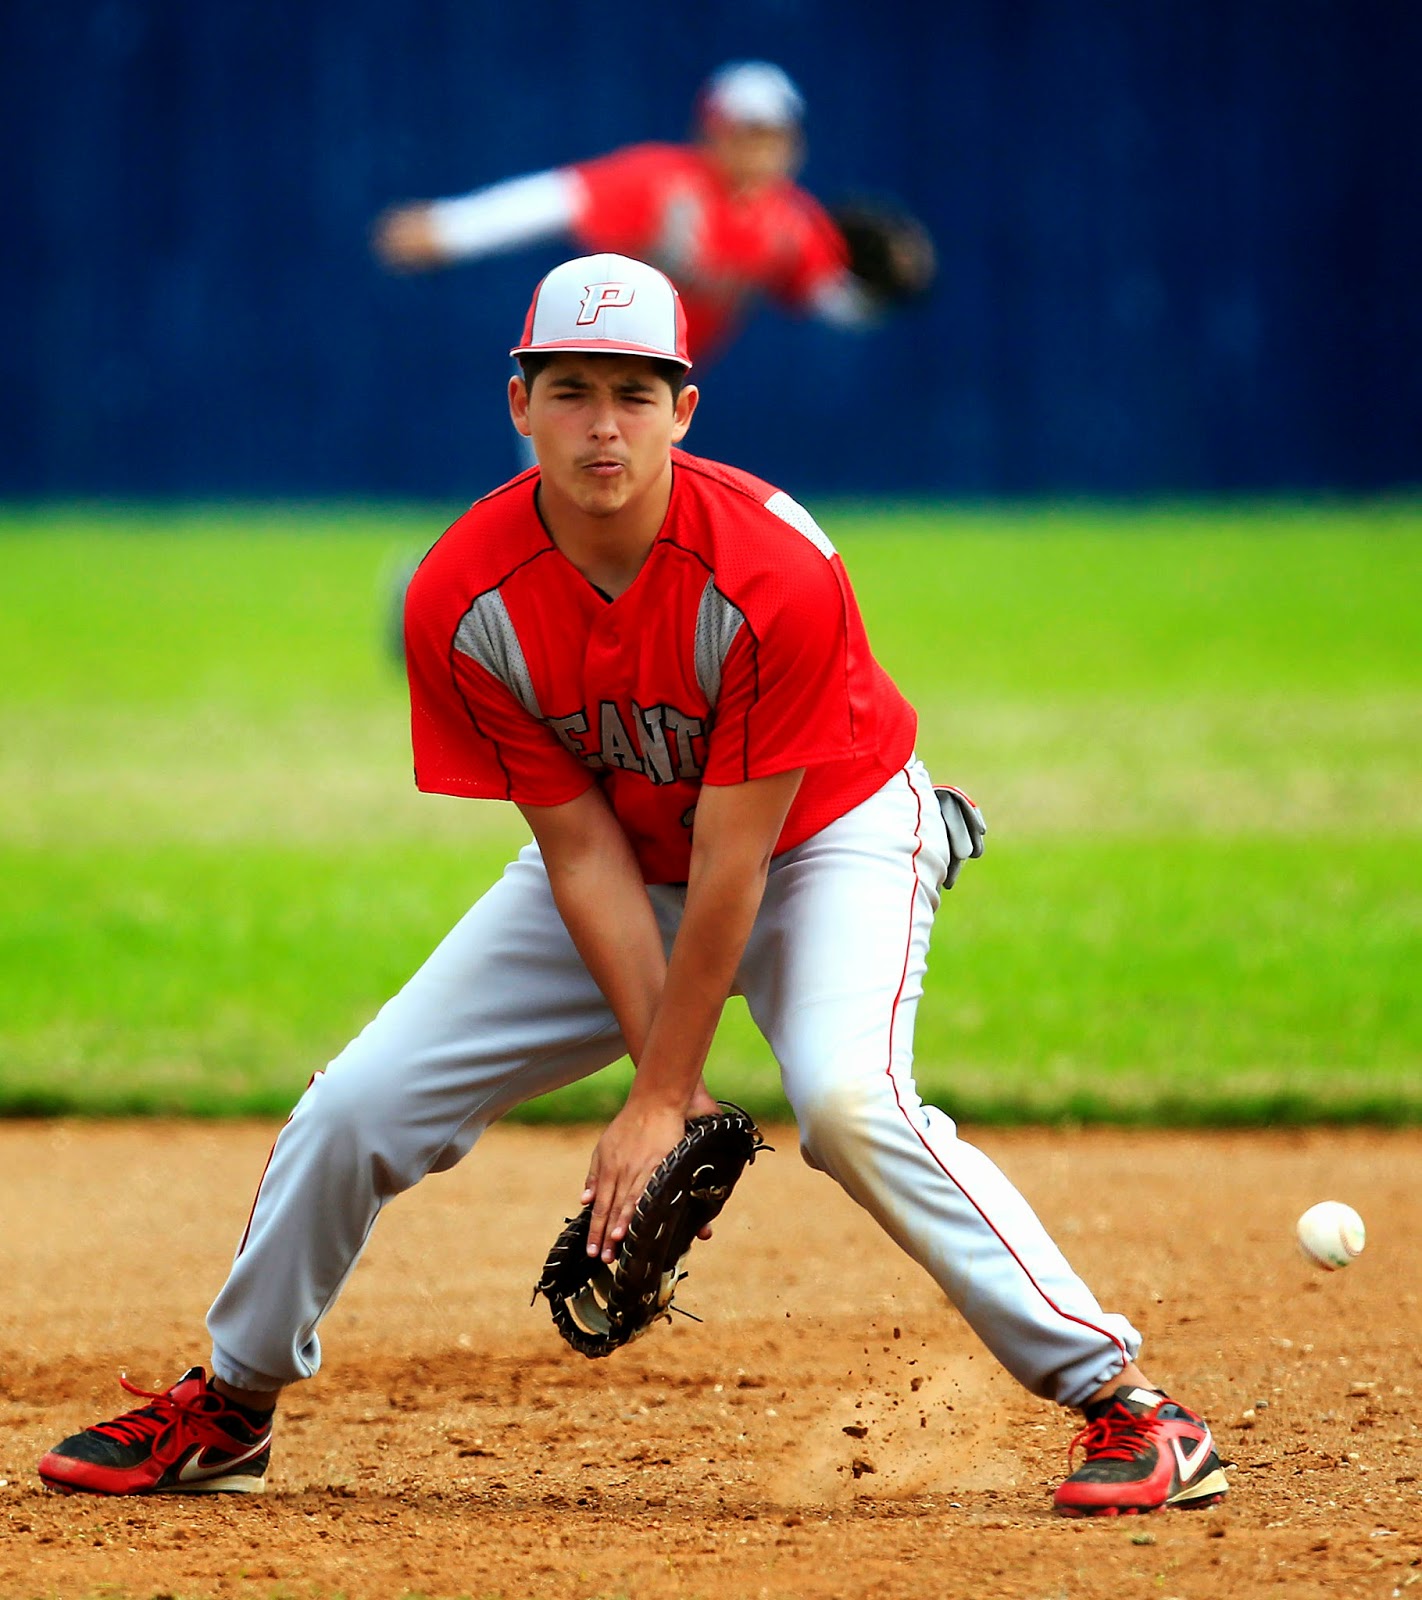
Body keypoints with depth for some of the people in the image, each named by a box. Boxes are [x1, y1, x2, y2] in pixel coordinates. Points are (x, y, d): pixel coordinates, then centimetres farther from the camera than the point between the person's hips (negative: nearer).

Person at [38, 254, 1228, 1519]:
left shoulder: (773, 573, -33)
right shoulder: (462, 601, -22)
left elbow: (732, 862, -27)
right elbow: (582, 852, -16)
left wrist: (661, 1097, -24)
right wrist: (669, 1085, -21)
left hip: (829, 837, -4)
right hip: (619, 862, 4)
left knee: (848, 1098, -32)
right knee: (360, 1106, -2)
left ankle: (1127, 1402, -28)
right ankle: (231, 1406, 22)